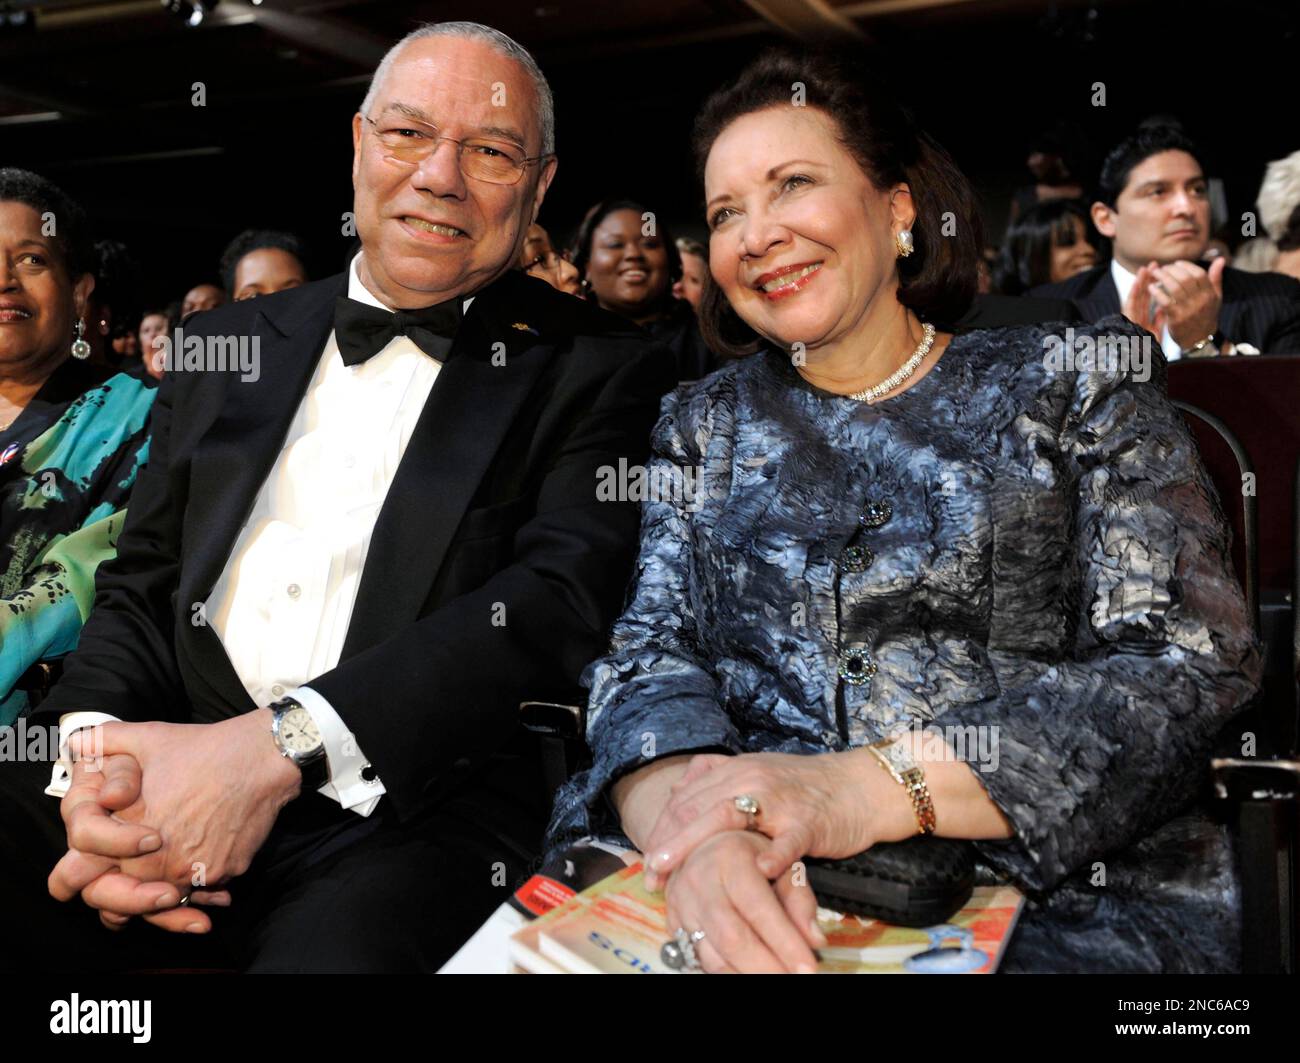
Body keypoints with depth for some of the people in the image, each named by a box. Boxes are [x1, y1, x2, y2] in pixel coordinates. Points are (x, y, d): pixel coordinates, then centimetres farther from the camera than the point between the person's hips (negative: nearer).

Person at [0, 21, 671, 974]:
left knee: (339, 945, -35)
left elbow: (560, 600, -10)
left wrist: (275, 747, -21)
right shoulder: (227, 343, 18)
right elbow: (139, 589, 16)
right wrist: (94, 741, -8)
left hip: (414, 813, -4)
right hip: (169, 770, 4)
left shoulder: (597, 372, 4)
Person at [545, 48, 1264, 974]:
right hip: (761, 892, 3)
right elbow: (650, 652, 4)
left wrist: (871, 788, -19)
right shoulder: (702, 425, 15)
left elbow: (1187, 663, -5)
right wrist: (686, 813, -22)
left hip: (1058, 890, -2)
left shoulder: (1076, 383, 6)